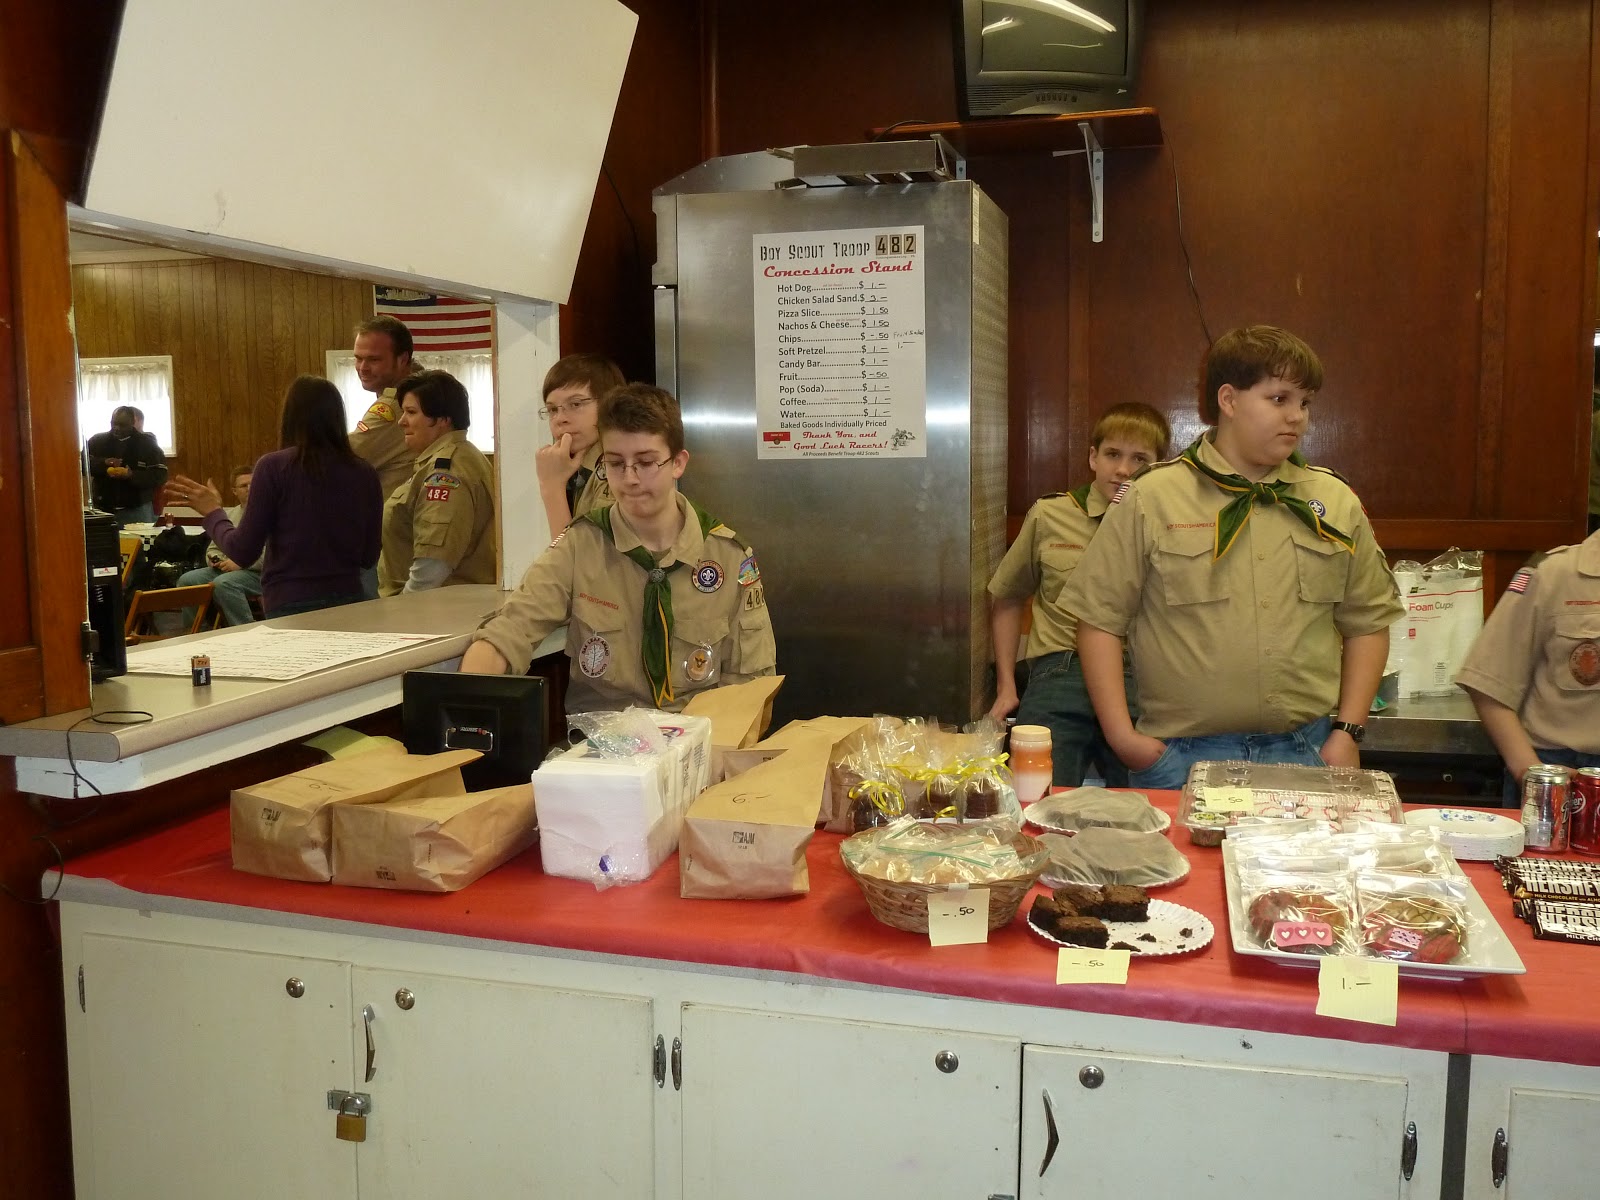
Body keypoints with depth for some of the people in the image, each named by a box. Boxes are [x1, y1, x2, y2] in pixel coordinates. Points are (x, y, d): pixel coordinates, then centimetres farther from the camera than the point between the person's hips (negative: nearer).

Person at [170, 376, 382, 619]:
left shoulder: (274, 466, -8)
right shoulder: (364, 472, 0)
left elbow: (243, 551, -6)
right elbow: (369, 557, 7)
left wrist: (213, 512, 11)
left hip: (290, 607, -3)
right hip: (350, 601, 3)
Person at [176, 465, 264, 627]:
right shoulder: (228, 514, 22)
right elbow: (213, 547, 29)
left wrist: (240, 562, -18)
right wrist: (214, 559, 5)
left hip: (259, 572, -8)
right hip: (225, 569, 8)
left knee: (223, 583, -33)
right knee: (187, 580, -11)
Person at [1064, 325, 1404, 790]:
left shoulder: (1336, 503, 8)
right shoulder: (1150, 499, -4)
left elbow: (1368, 620, 14)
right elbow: (1099, 617, -4)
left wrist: (1348, 731, 5)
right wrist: (1121, 734, -9)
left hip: (1304, 753, 3)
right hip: (1181, 757, -3)